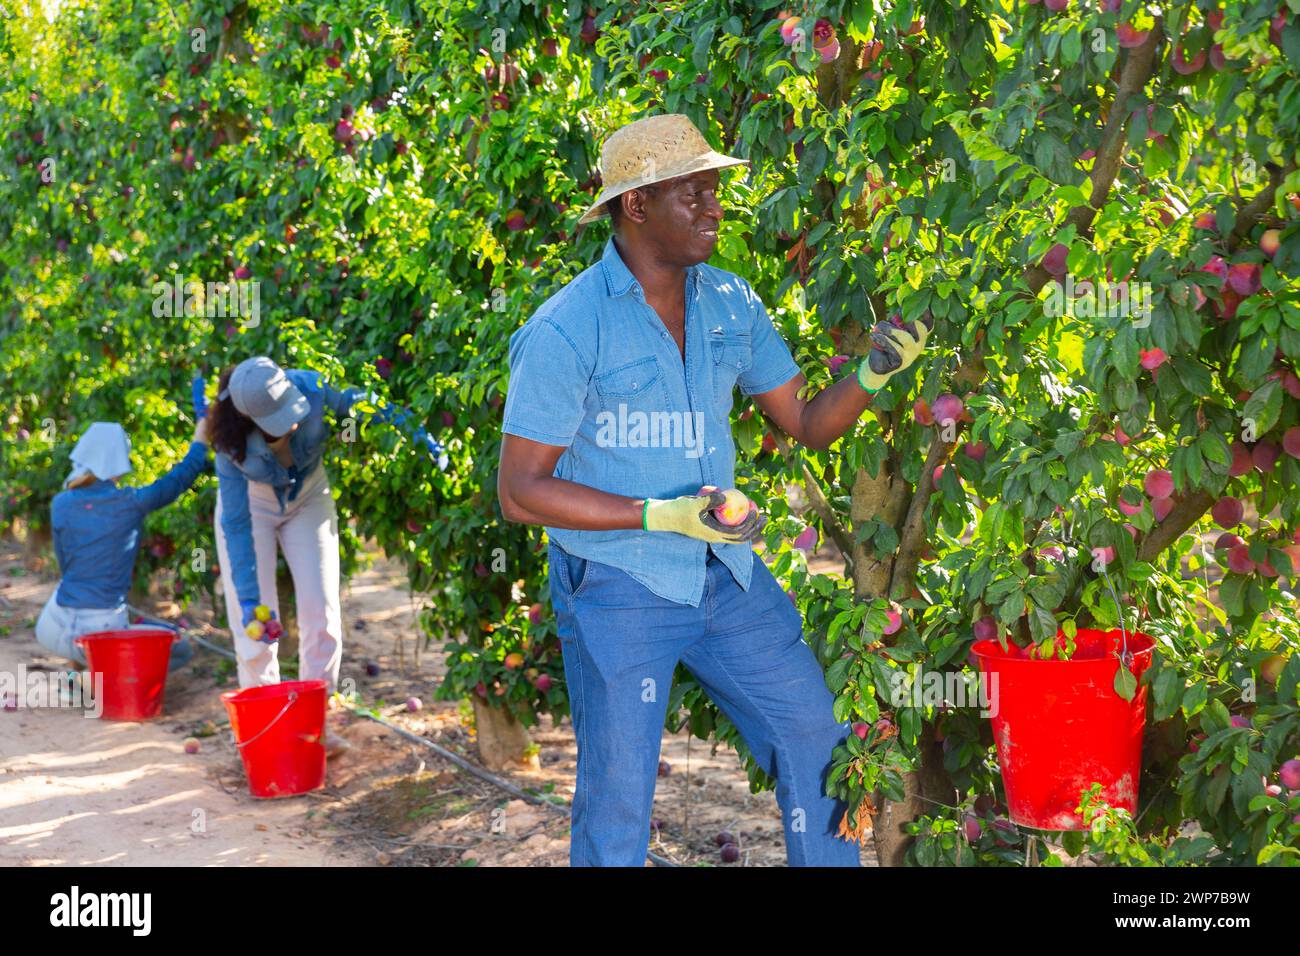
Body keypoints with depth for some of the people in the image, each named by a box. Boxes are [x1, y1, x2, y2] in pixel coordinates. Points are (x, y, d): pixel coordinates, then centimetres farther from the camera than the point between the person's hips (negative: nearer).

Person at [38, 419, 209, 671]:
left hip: (55, 629, 4)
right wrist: (199, 443, 25)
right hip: (102, 630, -4)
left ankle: (76, 668, 29)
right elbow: (179, 479, 8)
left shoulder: (61, 505, 0)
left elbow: (65, 566, 13)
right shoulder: (131, 503, -8)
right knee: (181, 650, 17)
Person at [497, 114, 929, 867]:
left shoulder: (730, 303, 3)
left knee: (818, 748, 8)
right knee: (618, 801, 3)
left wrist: (872, 375, -11)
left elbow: (808, 423, 10)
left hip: (727, 575, 5)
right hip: (618, 588, -5)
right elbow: (520, 491, -14)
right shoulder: (567, 331, -15)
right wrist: (660, 515, -22)